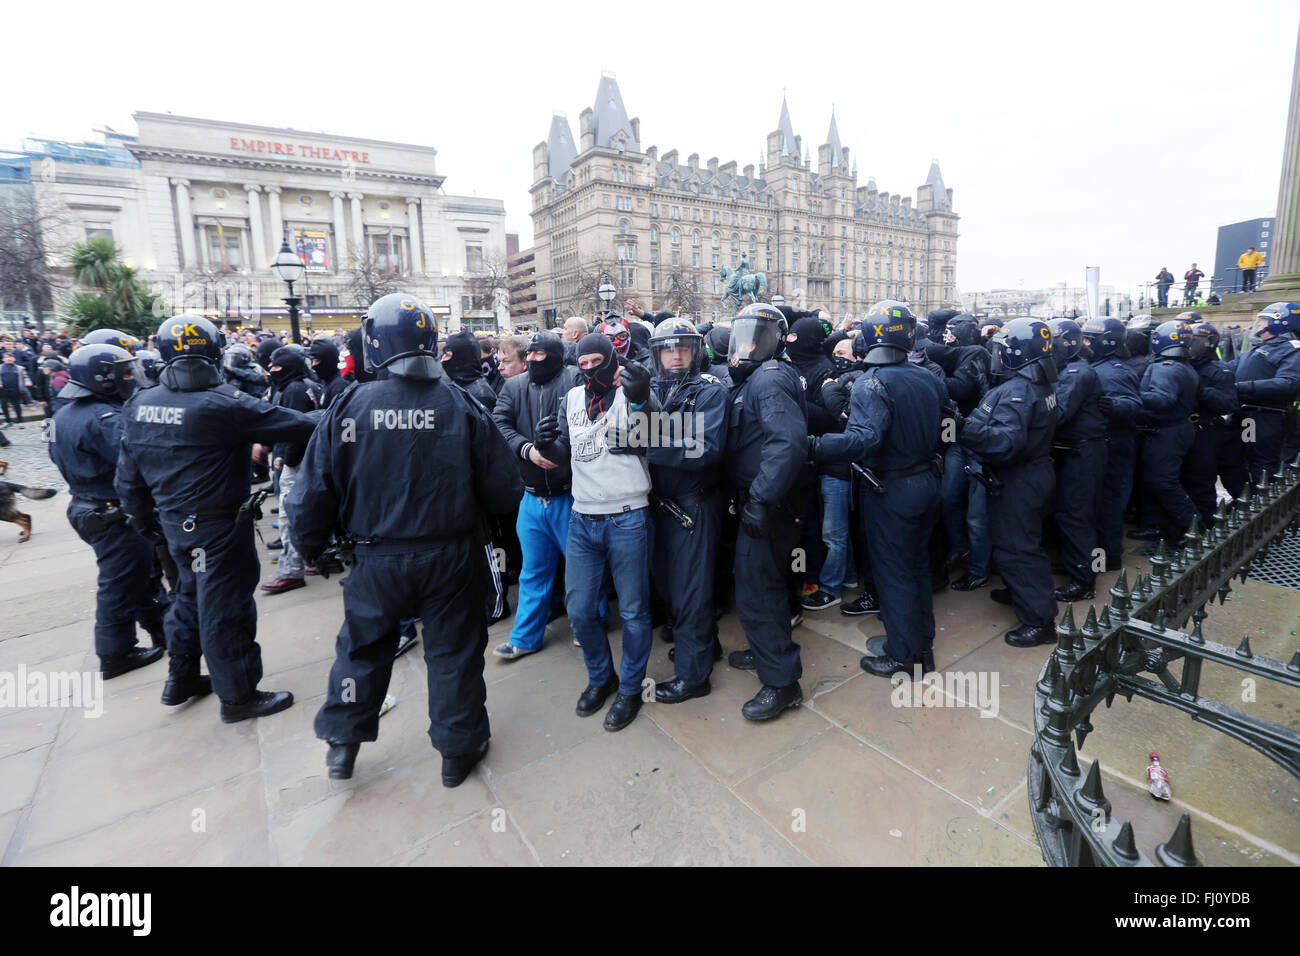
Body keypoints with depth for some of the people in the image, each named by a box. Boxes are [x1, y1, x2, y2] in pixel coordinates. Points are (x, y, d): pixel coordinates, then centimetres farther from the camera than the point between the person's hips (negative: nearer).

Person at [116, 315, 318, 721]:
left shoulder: (139, 404, 1)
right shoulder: (224, 405, -22)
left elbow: (128, 474, 8)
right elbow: (291, 424, -19)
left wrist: (143, 515, 22)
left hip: (174, 521, 8)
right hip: (219, 526, -7)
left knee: (191, 593, 25)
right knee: (225, 607, 3)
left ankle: (180, 677, 39)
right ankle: (238, 695, 17)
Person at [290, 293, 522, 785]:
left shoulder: (348, 407, -11)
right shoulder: (463, 407, -11)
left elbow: (314, 494, -5)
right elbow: (504, 491, -10)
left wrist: (310, 546, 14)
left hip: (378, 559, 1)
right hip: (452, 555, 0)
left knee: (364, 645, 24)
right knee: (453, 649, 15)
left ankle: (343, 743, 39)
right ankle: (458, 749, 31)